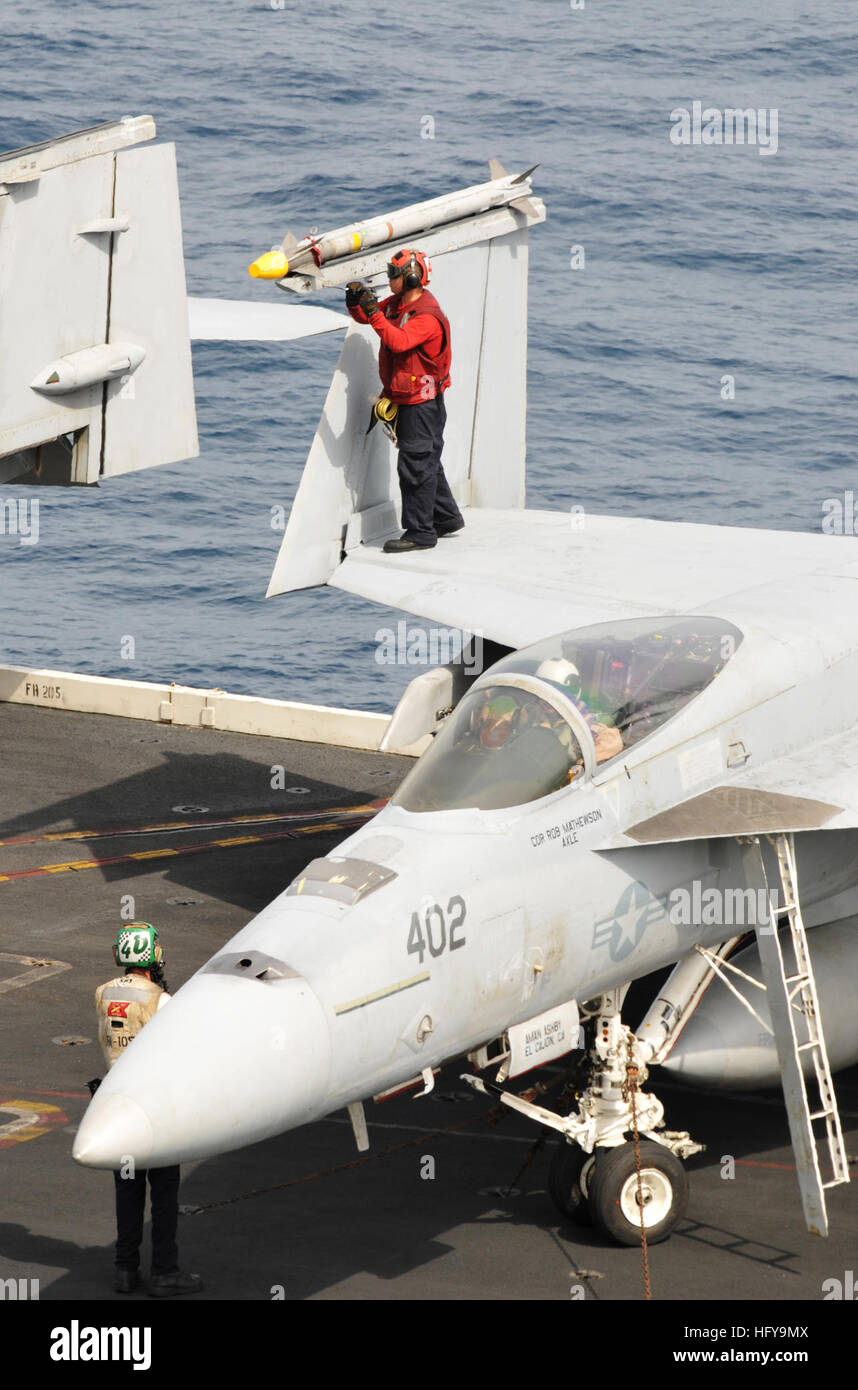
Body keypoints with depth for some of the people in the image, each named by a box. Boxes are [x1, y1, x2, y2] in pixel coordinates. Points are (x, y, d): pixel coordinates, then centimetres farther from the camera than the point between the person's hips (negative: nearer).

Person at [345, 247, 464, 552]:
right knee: (427, 463, 20)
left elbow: (400, 341, -35)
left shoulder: (427, 316, -21)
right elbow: (364, 317, 14)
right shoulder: (395, 304, 7)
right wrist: (357, 301, -7)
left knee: (417, 466, -6)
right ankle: (447, 517, 33)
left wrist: (374, 313, -39)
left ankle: (420, 532, -2)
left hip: (421, 402, -10)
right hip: (406, 400, 10)